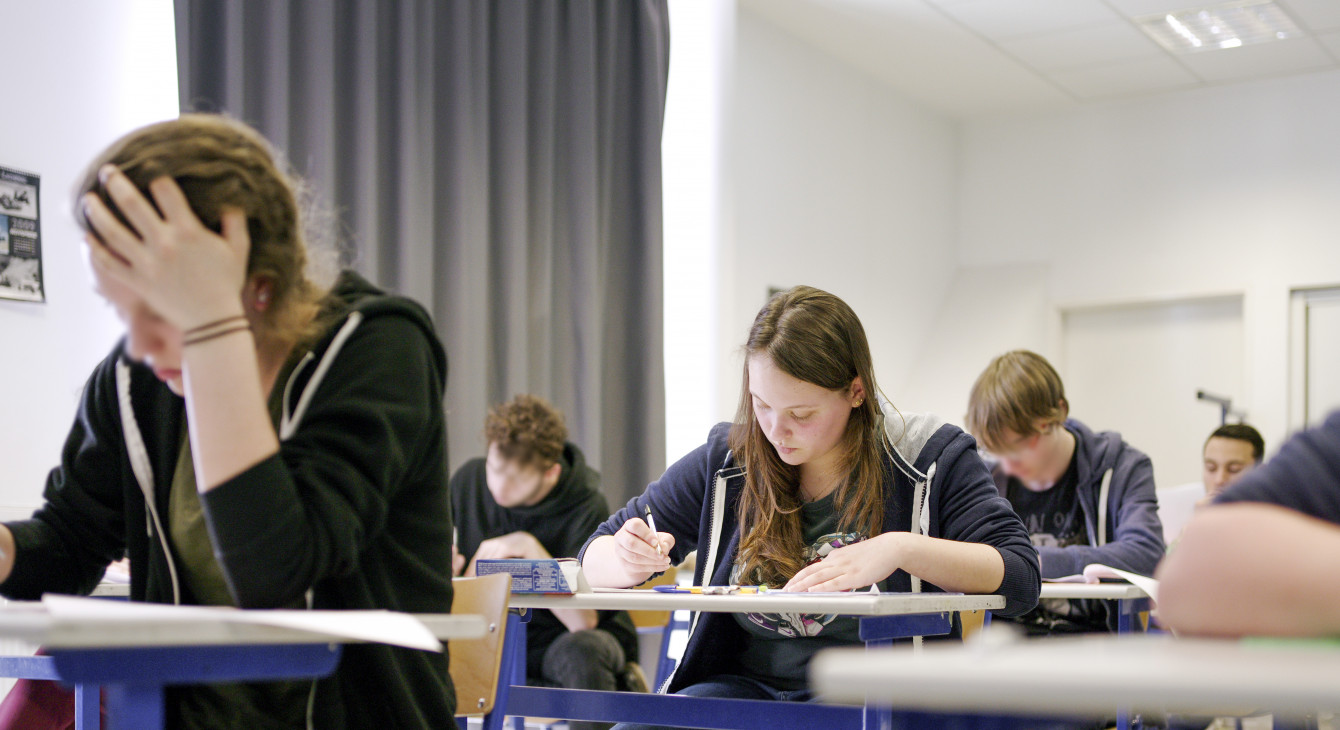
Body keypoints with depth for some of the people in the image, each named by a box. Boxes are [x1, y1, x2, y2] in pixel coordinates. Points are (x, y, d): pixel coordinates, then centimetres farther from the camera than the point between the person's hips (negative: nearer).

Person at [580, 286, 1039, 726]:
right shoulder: (725, 461, 8)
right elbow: (596, 557, 13)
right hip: (742, 685, 3)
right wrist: (630, 562, -13)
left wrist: (901, 549, -25)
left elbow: (1020, 575, -10)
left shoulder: (928, 457, 0)